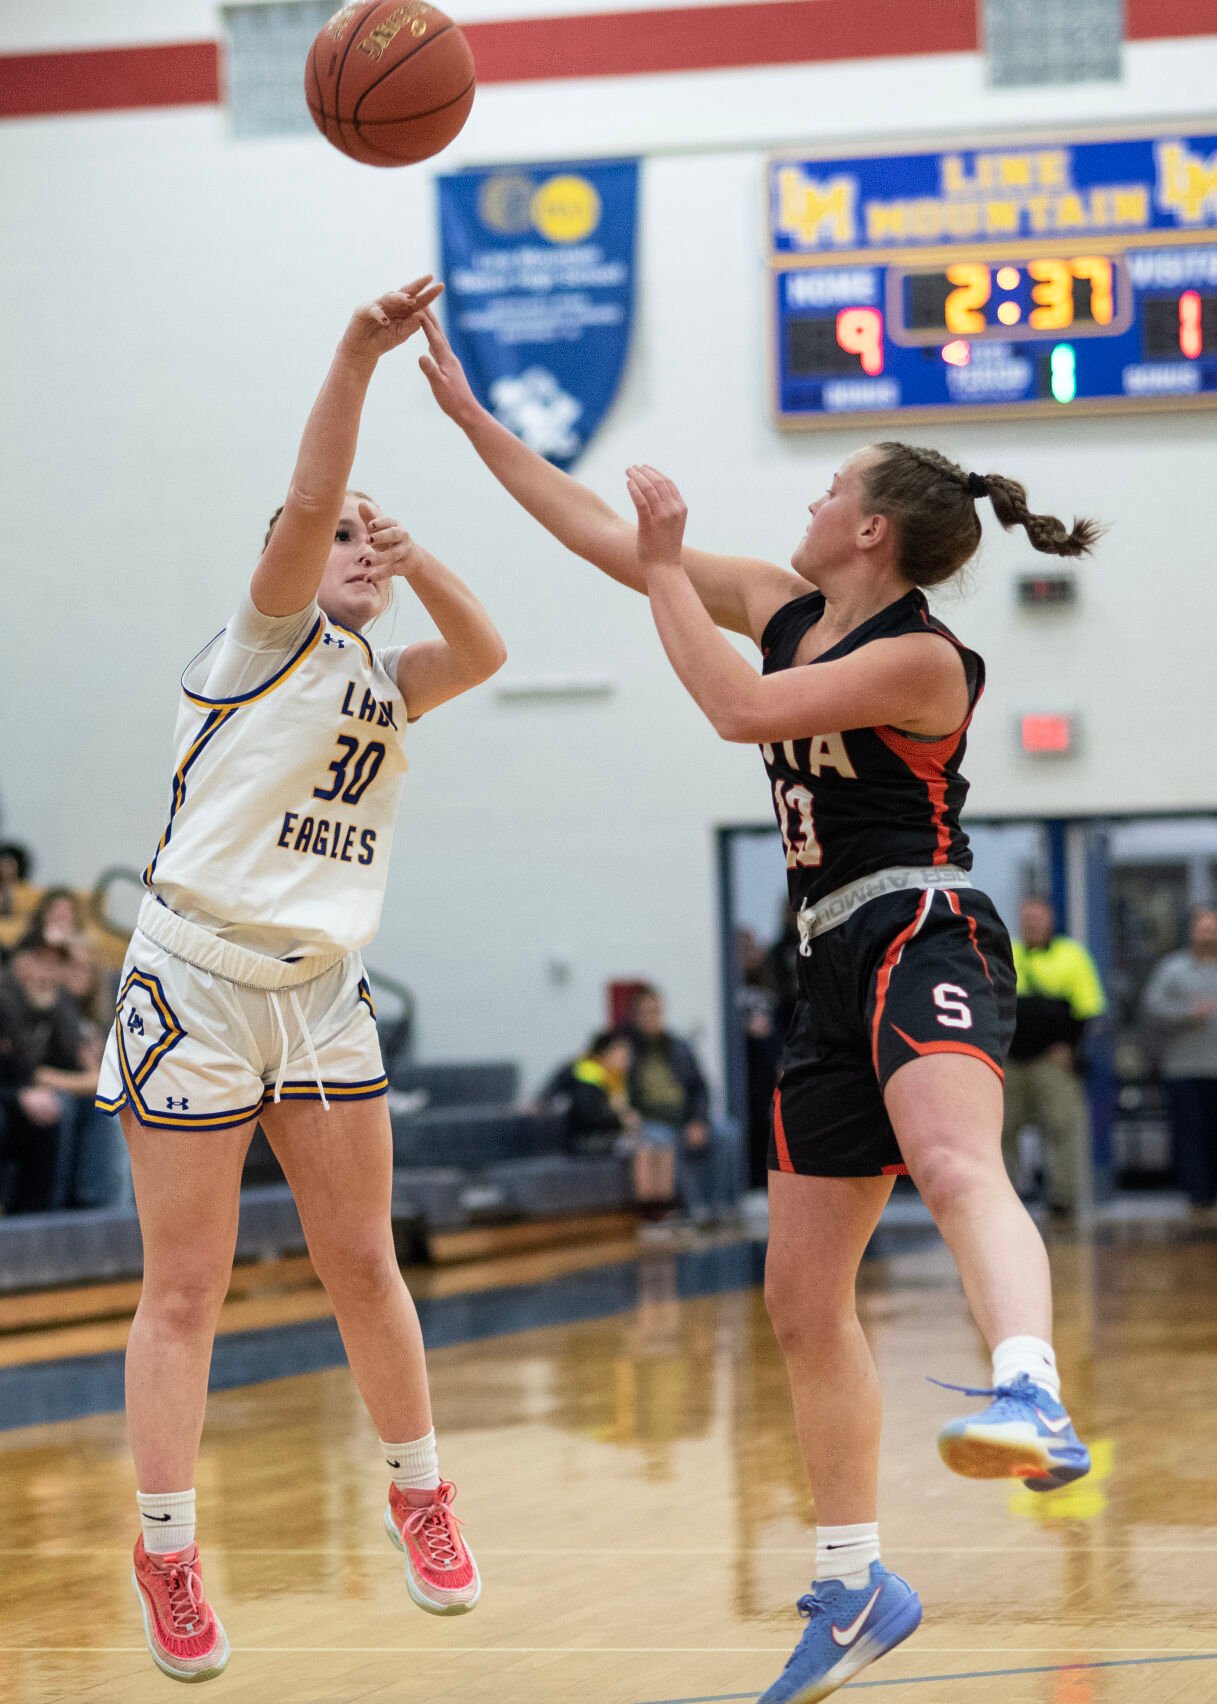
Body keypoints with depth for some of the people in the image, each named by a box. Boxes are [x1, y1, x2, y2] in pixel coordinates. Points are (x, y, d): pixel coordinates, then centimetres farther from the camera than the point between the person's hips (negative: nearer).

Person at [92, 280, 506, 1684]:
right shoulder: (266, 640, -2)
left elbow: (482, 650, -1)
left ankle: (419, 1497, 24)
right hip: (196, 978, -5)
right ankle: (166, 1552, 5)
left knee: (361, 1262, 8)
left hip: (320, 989, 6)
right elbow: (304, 505, -18)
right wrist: (356, 356, -27)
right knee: (184, 1289, -2)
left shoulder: (380, 680, 16)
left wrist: (407, 554, -8)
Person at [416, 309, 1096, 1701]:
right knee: (802, 1297, 9)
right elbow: (608, 540, 18)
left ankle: (1035, 1402, -64)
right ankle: (853, 1587, 19)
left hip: (922, 935, -9)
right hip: (839, 966, 9)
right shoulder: (783, 605, 13)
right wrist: (468, 414, 19)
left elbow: (739, 708, -20)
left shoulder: (922, 658, -10)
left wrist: (666, 563, -10)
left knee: (954, 1165, -39)